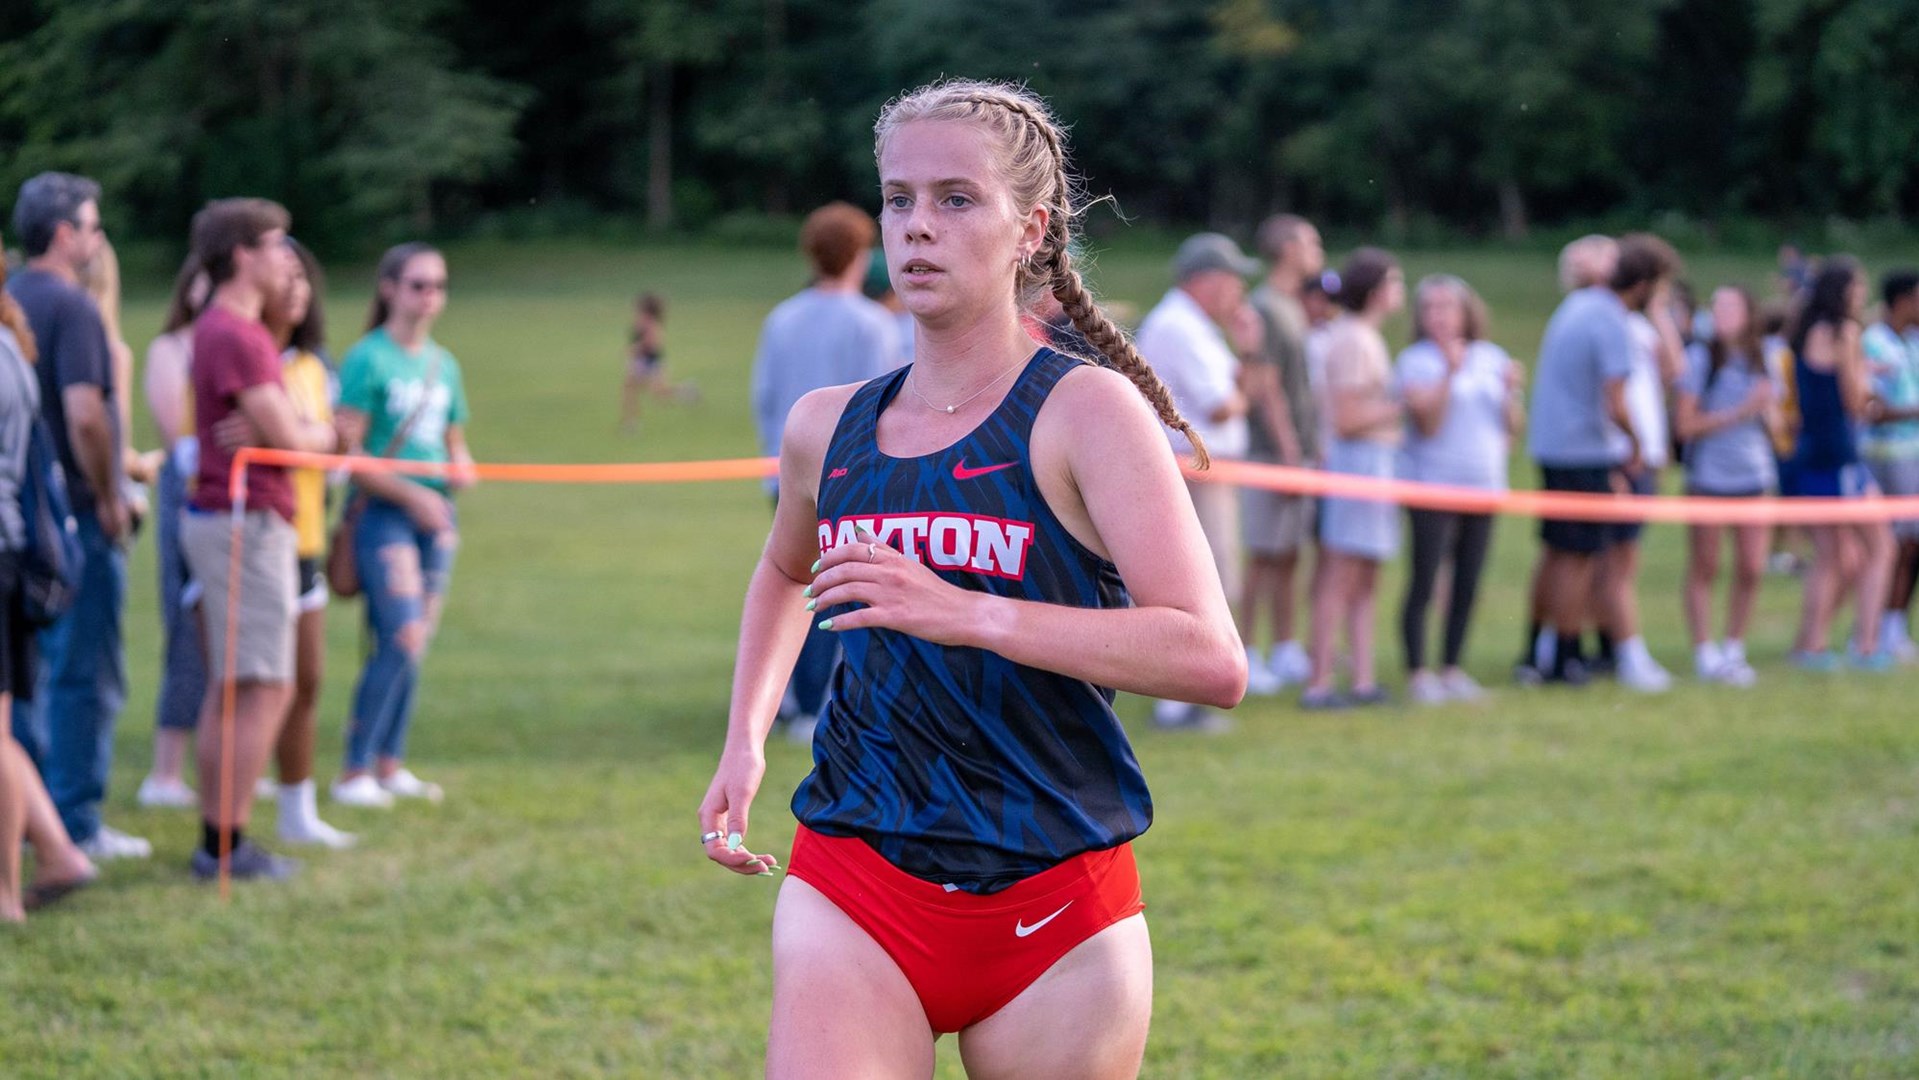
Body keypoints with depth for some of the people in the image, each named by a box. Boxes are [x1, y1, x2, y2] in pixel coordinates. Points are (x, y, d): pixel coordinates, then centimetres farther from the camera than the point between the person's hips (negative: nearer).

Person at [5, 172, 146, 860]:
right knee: (84, 674, -2)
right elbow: (85, 415, -24)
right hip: (75, 513, -8)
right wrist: (107, 497, -12)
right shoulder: (70, 307, -15)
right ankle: (77, 824, 1)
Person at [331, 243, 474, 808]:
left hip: (435, 514, 7)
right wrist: (410, 492, -16)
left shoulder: (444, 365, 14)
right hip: (383, 513, -7)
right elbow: (345, 452, -11)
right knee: (401, 640, -15)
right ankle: (354, 772, -8)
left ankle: (390, 765, 16)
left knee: (414, 645, 7)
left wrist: (461, 468, 0)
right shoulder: (368, 359, -6)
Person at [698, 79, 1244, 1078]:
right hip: (853, 892, 3)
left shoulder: (1087, 412, -7)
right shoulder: (826, 428, 9)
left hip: (1053, 908, -3)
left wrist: (969, 614, -27)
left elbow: (1212, 660, -20)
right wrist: (744, 741, 20)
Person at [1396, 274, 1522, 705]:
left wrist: (1511, 390, -7)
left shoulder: (1492, 358, 11)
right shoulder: (1415, 361, -3)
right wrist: (1450, 372, -20)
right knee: (1424, 583, -8)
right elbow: (1428, 423, -14)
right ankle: (1417, 673, -3)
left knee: (1468, 585, 7)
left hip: (1483, 487, 5)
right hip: (1432, 488, -5)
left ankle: (1452, 669, 16)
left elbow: (1513, 426, 11)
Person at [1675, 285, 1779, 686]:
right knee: (1704, 570, 1)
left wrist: (1767, 410, -7)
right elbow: (1684, 424, -10)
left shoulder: (1761, 360, 9)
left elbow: (1773, 424, 15)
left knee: (1751, 569, 2)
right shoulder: (1699, 358, -6)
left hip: (1754, 476, 4)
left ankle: (1733, 650, 16)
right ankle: (1705, 654, 7)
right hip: (1709, 477, -4)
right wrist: (1740, 413, -13)